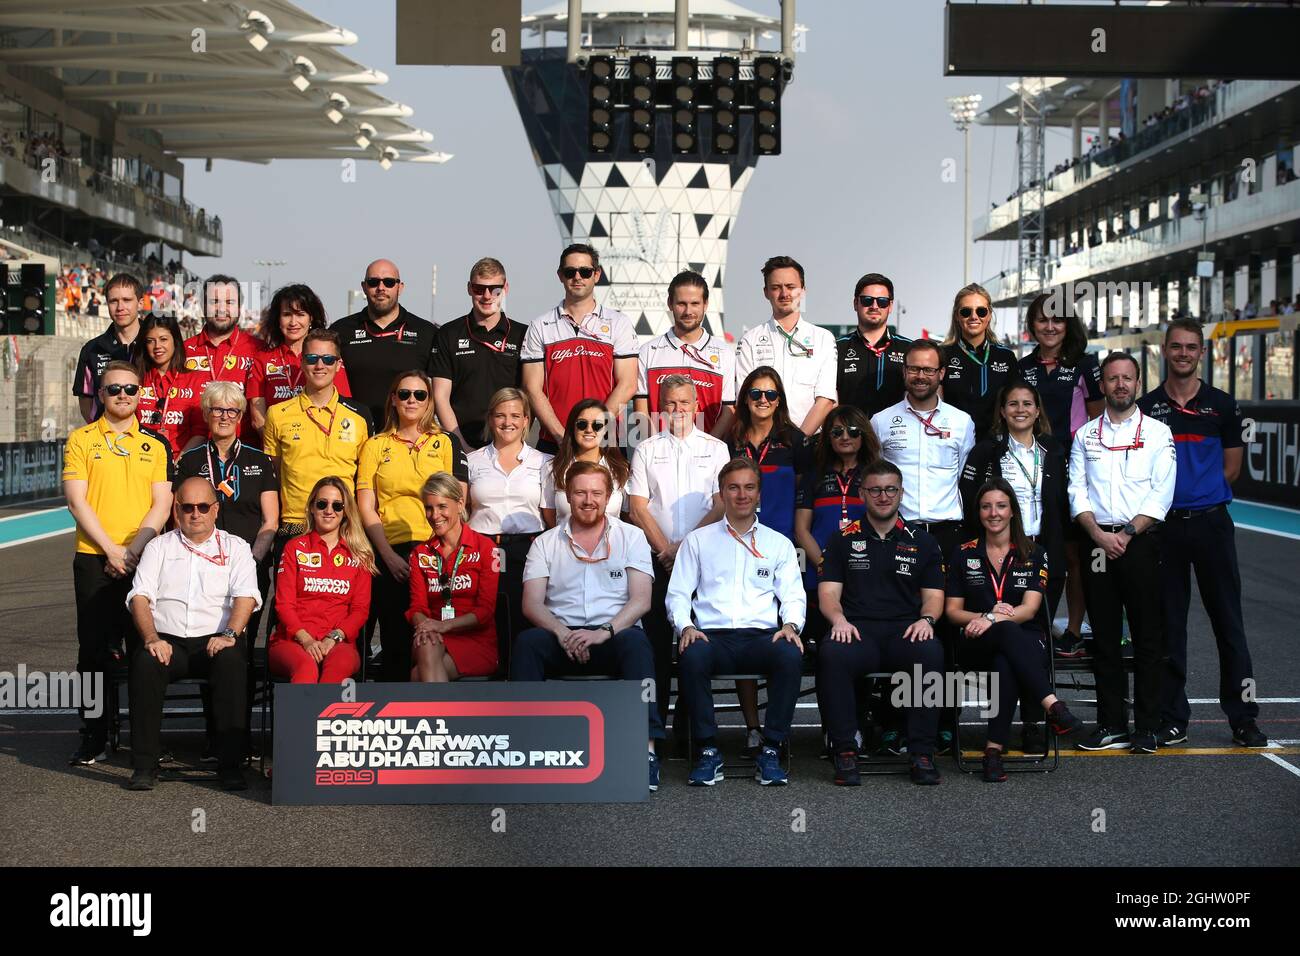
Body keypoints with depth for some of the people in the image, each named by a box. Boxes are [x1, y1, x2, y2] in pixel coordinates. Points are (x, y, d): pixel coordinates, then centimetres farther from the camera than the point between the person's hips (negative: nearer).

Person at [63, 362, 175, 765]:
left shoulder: (155, 446, 11)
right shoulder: (81, 440, 5)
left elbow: (162, 505, 4)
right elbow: (76, 500, -2)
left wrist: (134, 548, -10)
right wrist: (111, 549, -11)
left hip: (144, 560, 1)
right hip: (94, 560, -1)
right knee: (95, 650, 0)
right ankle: (93, 738, 8)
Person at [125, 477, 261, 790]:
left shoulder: (235, 547, 15)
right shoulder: (159, 547, 18)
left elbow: (246, 596, 0)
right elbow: (140, 596, 5)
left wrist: (229, 635, -19)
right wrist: (151, 638, -14)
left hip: (217, 640, -1)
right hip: (168, 640, 1)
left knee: (232, 662, -34)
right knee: (144, 663, -32)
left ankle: (230, 764, -29)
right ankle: (145, 765, -23)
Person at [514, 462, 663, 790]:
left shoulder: (631, 536, 12)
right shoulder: (546, 543, 16)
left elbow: (641, 599, 0)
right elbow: (532, 603, 4)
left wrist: (605, 631, -17)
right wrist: (562, 633, -16)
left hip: (614, 633, -1)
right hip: (562, 636, 1)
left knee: (636, 641, -35)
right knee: (527, 641, -31)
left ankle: (647, 748, -40)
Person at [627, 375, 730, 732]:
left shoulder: (715, 448, 9)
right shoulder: (646, 449, 10)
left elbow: (721, 505, 1)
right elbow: (637, 506, 4)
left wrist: (685, 546, -9)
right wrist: (665, 549, -6)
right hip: (656, 557, 0)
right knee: (656, 638, -2)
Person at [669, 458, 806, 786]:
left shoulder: (779, 544, 20)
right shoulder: (698, 540, 18)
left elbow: (793, 596, 12)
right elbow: (678, 593, 12)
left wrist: (791, 625, -10)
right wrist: (685, 627, -9)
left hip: (763, 636, 1)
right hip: (712, 635, 0)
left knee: (791, 655, -34)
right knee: (691, 656, -36)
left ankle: (771, 750, -22)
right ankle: (708, 751, -23)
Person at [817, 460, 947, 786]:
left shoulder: (922, 542, 20)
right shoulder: (843, 538, 16)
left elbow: (933, 595, 15)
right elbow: (828, 592, 9)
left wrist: (926, 619, -8)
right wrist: (839, 619, -13)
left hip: (906, 631, 1)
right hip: (857, 630, -1)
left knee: (930, 652, -35)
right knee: (832, 654, -36)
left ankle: (921, 753, -25)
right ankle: (845, 751, -25)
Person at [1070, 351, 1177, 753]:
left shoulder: (1158, 432, 5)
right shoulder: (1085, 435, 12)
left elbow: (1161, 494, -3)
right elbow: (1077, 491, 5)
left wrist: (1127, 533, -12)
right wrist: (1099, 534, -9)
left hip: (1141, 540, -2)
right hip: (1098, 542, 2)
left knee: (1147, 637, -1)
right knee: (1104, 637, 5)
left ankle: (1147, 728, 5)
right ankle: (1111, 724, 11)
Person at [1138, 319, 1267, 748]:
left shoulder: (1222, 404, 5)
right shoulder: (1146, 407, 5)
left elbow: (1232, 466, 10)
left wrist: (1203, 494, 3)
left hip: (1212, 522, 0)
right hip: (1164, 524, 0)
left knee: (1228, 621, 2)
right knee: (1169, 625, 5)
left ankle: (1243, 717, 10)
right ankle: (1173, 720, 13)